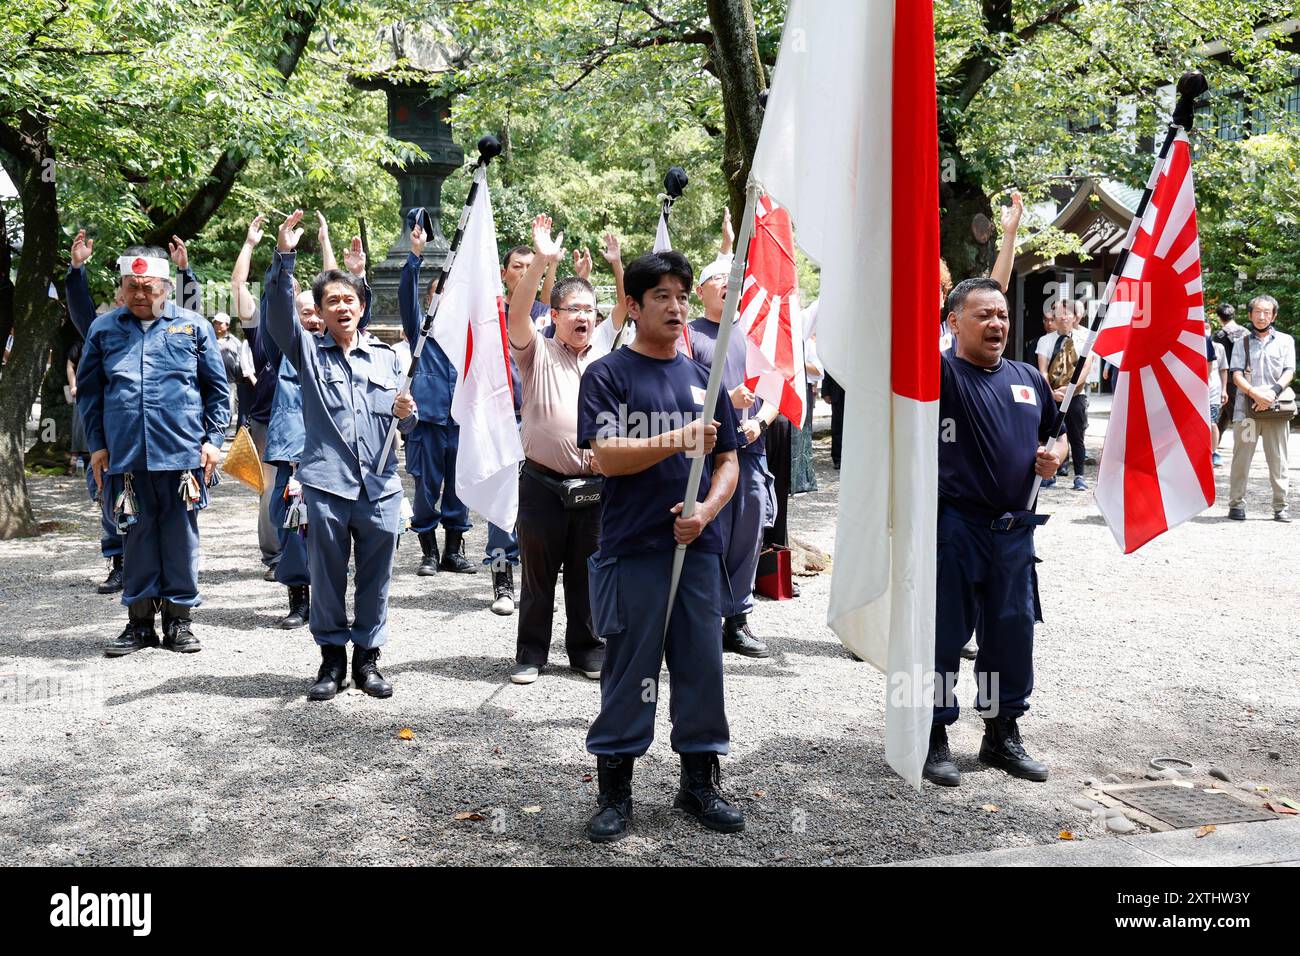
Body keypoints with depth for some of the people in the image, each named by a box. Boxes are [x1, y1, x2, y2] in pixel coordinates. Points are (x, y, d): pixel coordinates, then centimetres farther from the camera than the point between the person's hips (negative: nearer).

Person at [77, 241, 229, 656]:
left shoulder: (194, 327, 5)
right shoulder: (104, 329, 9)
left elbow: (217, 389, 7)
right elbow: (88, 391, 13)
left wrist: (213, 439, 0)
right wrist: (97, 445, 7)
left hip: (183, 454, -1)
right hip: (125, 456, 1)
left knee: (181, 537, 6)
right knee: (135, 537, 8)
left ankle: (178, 619, 17)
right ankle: (139, 621, 19)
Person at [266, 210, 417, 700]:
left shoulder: (385, 355, 14)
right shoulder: (308, 351, 7)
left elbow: (402, 421, 18)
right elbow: (279, 313, -10)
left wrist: (407, 412, -6)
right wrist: (284, 256, -20)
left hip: (380, 485, 2)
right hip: (327, 483, -2)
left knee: (375, 577, 6)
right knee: (327, 576, 5)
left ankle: (367, 657, 20)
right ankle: (332, 658, 19)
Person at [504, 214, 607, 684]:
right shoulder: (537, 352, 0)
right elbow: (518, 313, -17)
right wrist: (541, 261, -26)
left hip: (594, 486, 3)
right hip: (543, 483, -3)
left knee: (587, 576, 11)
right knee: (537, 574, 7)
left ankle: (588, 650, 25)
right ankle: (531, 653, 19)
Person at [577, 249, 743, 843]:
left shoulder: (703, 377, 13)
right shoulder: (607, 374, -1)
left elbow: (727, 460, 13)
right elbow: (606, 456, -12)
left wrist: (707, 510, -5)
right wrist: (680, 441, -20)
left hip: (698, 548, 4)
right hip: (633, 550, -4)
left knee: (702, 667, 9)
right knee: (629, 672, 3)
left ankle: (699, 783, 25)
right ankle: (614, 793, 17)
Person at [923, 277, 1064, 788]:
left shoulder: (1029, 379, 14)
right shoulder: (940, 372, -6)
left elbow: (1055, 433, 26)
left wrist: (1054, 455, 5)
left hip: (1014, 530, 6)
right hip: (953, 527, -6)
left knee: (1012, 633, 15)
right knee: (944, 634, 3)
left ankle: (1002, 734, 31)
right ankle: (934, 738, 16)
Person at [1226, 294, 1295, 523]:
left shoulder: (1285, 341, 13)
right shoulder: (1242, 343, 13)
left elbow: (1289, 373, 4)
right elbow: (1237, 375, 2)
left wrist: (1273, 392, -14)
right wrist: (1254, 392, -16)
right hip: (1246, 408, 0)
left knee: (1278, 459, 0)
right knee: (1241, 458, -2)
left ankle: (1280, 506, 6)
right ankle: (1236, 504, 4)